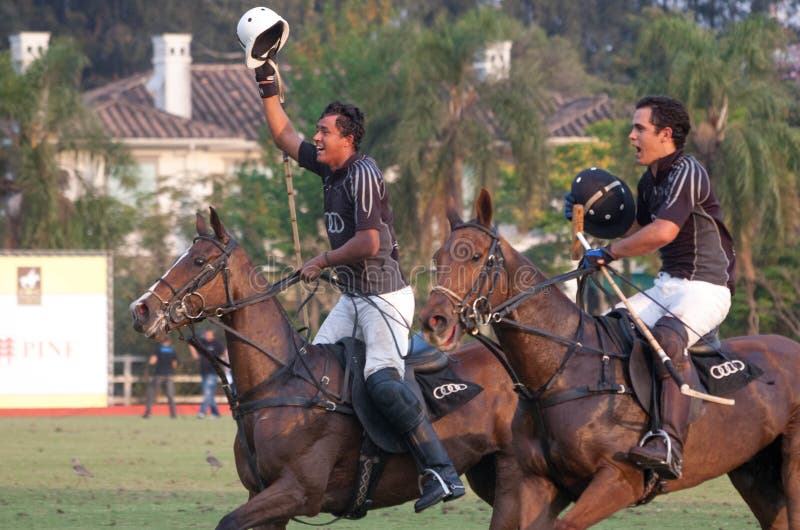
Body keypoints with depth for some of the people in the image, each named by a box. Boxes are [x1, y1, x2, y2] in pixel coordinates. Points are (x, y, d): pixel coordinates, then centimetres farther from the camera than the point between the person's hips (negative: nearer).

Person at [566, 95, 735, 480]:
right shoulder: (650, 180, 15)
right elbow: (638, 231, 26)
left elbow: (663, 232, -28)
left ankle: (670, 446, -47)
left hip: (705, 287, -10)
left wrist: (610, 253, -19)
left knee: (668, 339, -36)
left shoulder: (687, 173, -15)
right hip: (667, 285, 10)